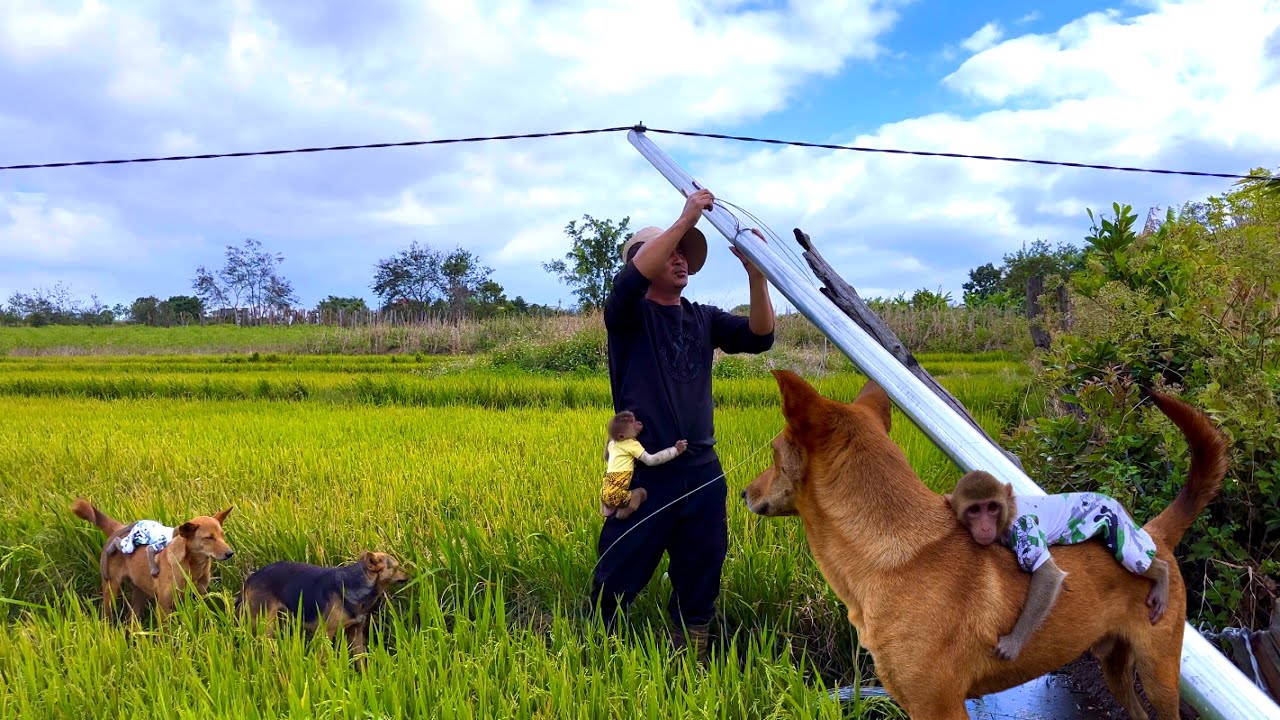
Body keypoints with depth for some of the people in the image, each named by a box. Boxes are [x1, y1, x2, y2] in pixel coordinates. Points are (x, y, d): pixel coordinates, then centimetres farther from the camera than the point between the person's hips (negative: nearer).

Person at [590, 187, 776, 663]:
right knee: (614, 587, 0)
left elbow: (759, 337, 0)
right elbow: (632, 279, -23)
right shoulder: (628, 315, -1)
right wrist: (685, 220, -23)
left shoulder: (704, 319, 13)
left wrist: (755, 275, -13)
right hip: (644, 475, -5)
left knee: (699, 588, 12)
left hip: (702, 473, 5)